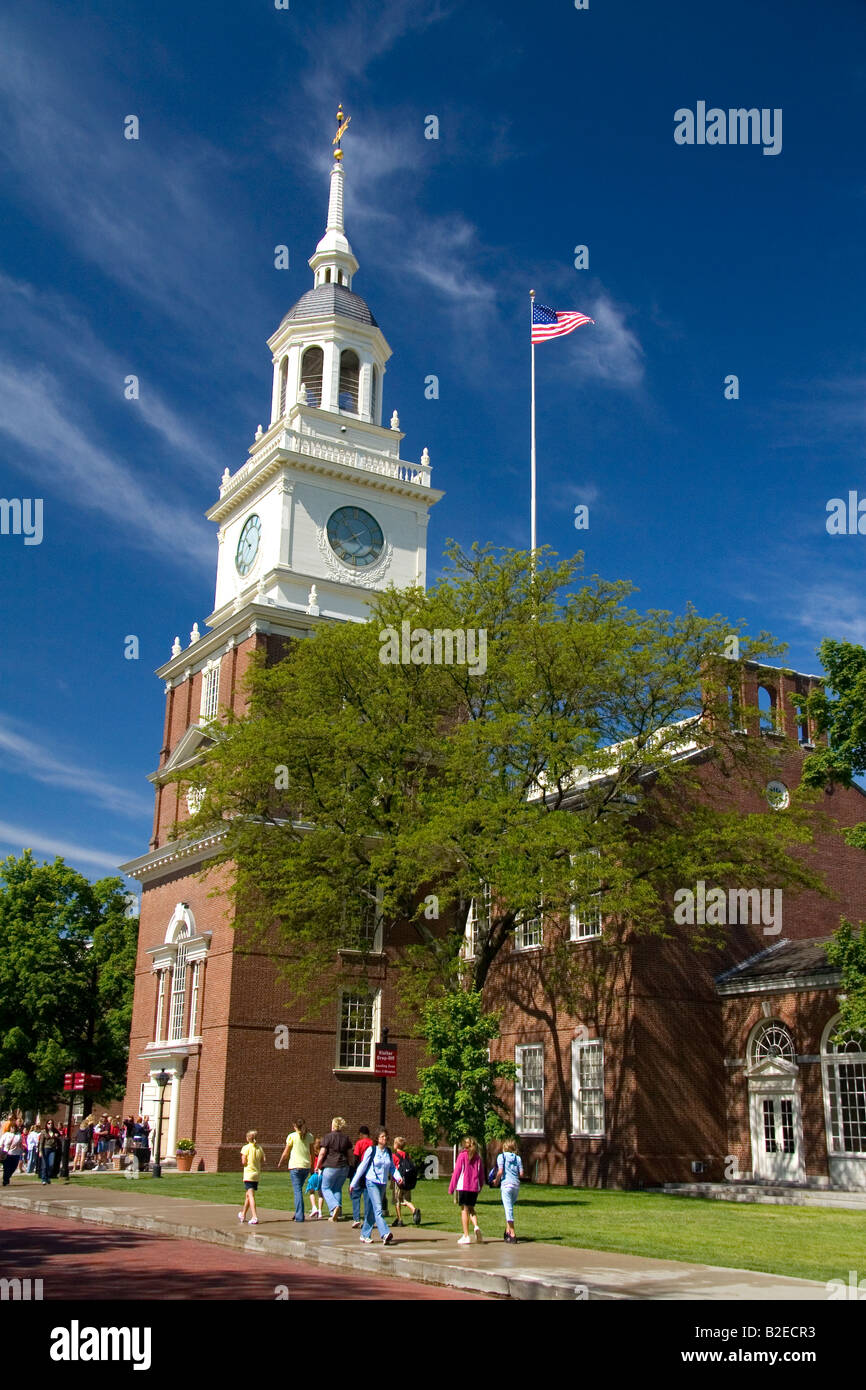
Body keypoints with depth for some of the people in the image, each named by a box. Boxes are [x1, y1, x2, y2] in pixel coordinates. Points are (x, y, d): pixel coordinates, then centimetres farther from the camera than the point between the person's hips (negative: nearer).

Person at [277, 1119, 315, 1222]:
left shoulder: (292, 1136, -3)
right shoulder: (309, 1136, 7)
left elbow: (285, 1153, 2)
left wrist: (279, 1163, 18)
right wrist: (312, 1166, 17)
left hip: (295, 1166, -4)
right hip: (306, 1166, 4)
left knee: (297, 1191, -3)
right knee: (298, 1189, 19)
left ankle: (299, 1216, -8)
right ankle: (298, 1213, 19)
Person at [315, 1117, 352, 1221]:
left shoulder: (328, 1137, -8)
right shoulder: (346, 1138, 8)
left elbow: (322, 1154, -9)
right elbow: (350, 1154, 12)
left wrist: (317, 1166, 0)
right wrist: (348, 1165, 24)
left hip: (330, 1167, -5)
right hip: (344, 1167, 5)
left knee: (325, 1188, 8)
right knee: (337, 1189, 15)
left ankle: (335, 1206, -15)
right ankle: (336, 1214, 10)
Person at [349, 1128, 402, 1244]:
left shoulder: (389, 1152, 8)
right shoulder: (371, 1150, -6)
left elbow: (392, 1167, 13)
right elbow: (362, 1166, -2)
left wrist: (398, 1177, -8)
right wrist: (353, 1183, 1)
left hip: (383, 1184, 5)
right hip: (372, 1182, -5)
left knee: (372, 1211, 10)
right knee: (378, 1209, -16)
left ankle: (365, 1235, 20)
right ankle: (385, 1234, -27)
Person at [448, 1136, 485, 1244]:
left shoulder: (462, 1155, -4)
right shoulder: (478, 1157, 6)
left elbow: (456, 1172, -4)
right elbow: (481, 1174, 9)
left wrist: (451, 1187, 2)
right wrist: (480, 1186, 21)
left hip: (463, 1186, -4)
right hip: (475, 1187, 4)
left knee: (464, 1210, 2)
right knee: (471, 1208, 18)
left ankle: (466, 1236, 0)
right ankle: (476, 1226, -7)